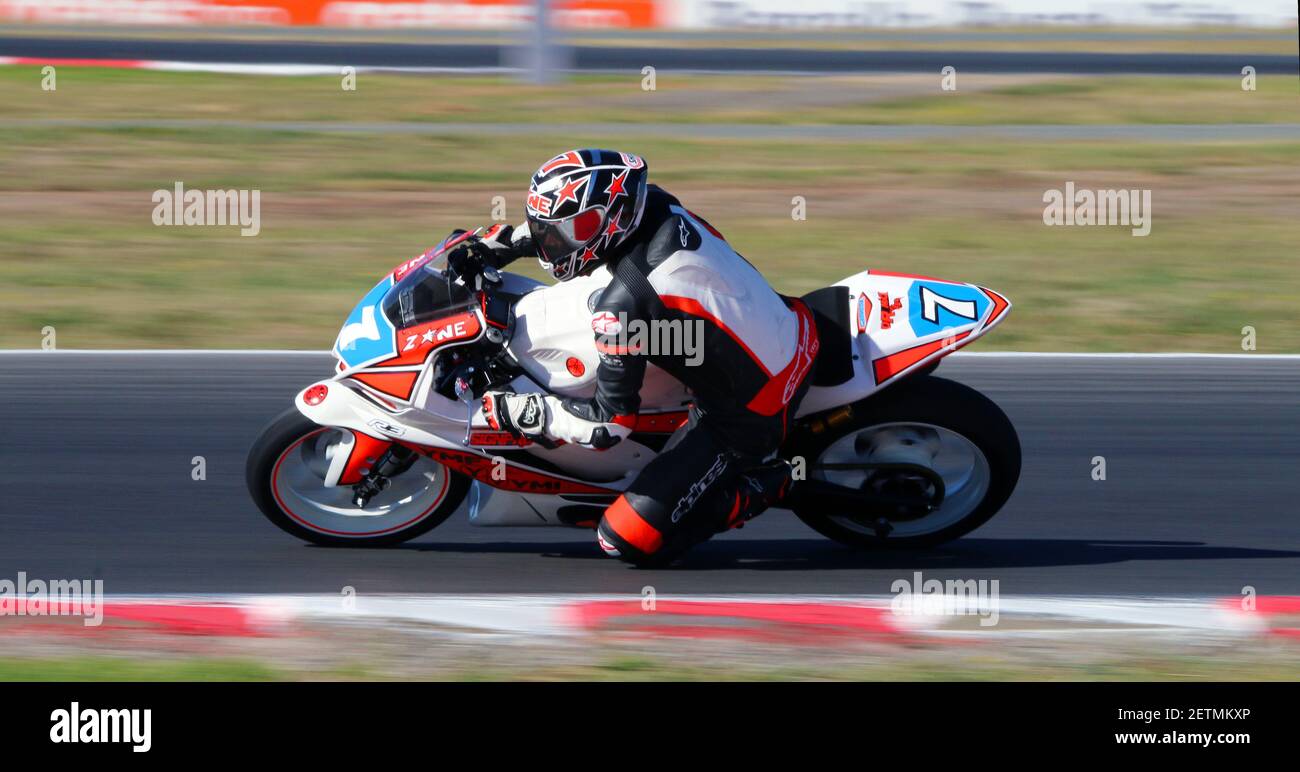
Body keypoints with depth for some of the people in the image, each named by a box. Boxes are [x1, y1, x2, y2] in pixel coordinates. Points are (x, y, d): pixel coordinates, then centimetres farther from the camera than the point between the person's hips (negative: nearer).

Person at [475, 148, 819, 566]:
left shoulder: (622, 304, -29)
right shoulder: (657, 206, -9)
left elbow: (608, 424, -22)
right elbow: (584, 217, 18)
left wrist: (513, 411, -14)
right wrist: (507, 241, 16)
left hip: (745, 421, -8)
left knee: (625, 541, -4)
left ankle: (765, 486, 0)